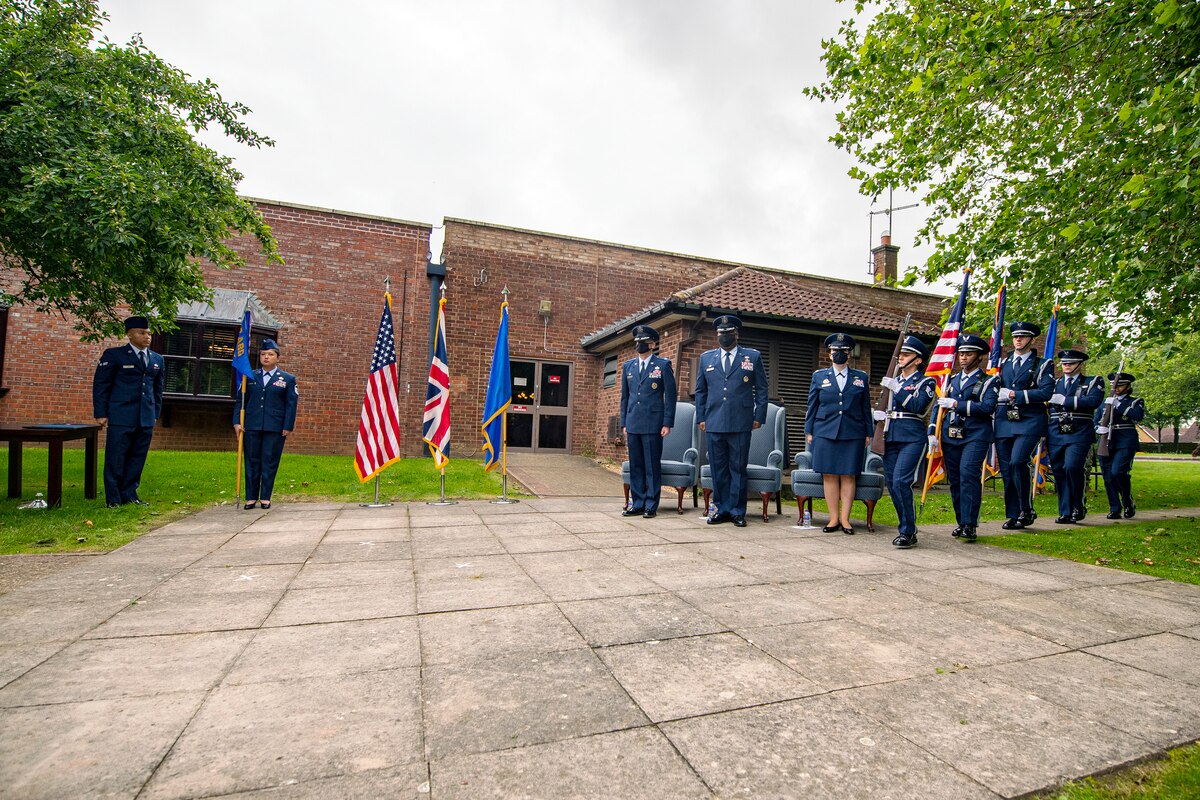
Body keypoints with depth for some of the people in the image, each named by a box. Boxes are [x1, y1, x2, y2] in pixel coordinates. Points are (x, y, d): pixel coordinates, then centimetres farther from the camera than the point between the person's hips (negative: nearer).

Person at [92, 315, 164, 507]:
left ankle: (129, 495, 19)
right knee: (115, 459, 1)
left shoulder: (157, 359, 14)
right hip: (121, 418, -4)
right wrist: (101, 413, -4)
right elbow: (100, 385, 1)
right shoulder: (114, 355, 0)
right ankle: (113, 499, 10)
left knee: (137, 459, 9)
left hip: (146, 419, 4)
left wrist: (156, 414, 14)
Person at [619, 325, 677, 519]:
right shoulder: (628, 366, 14)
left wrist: (667, 423, -7)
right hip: (633, 424, 5)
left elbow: (670, 395, -2)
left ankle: (651, 506, 9)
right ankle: (637, 504, 17)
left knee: (652, 466, 1)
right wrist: (624, 423, 12)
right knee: (635, 466, 8)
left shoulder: (663, 365, 0)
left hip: (653, 424, -4)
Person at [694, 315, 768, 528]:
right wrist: (701, 417, 8)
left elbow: (761, 389, 7)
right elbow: (700, 390, 15)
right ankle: (721, 509, 17)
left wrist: (759, 416, 0)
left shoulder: (753, 357, 7)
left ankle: (737, 512, 13)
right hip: (714, 423, 2)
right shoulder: (706, 358, 13)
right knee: (718, 469, 7)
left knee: (738, 469, 4)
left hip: (740, 423, -2)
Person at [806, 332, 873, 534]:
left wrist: (868, 433, 7)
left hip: (853, 434, 0)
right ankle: (833, 519, 7)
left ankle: (845, 519, 7)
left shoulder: (861, 378, 11)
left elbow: (866, 408, 12)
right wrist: (809, 431, 5)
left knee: (848, 476, 1)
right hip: (825, 433, 0)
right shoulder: (819, 376, 10)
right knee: (829, 475, -1)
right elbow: (812, 406, 10)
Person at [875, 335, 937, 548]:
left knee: (900, 481, -17)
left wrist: (897, 389, -17)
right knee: (891, 483, 5)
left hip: (912, 438, -6)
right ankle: (907, 526, 20)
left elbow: (917, 406, -14)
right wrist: (879, 414, 1)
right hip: (891, 437, 6)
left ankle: (908, 532, -6)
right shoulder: (893, 381, 19)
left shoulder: (926, 382, 2)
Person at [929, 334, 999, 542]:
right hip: (950, 437, 5)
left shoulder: (989, 381, 3)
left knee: (968, 474, -18)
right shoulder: (951, 380, 17)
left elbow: (987, 407, -13)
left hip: (975, 436, -5)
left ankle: (970, 525, -14)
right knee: (954, 479, 6)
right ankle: (961, 523, 17)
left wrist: (956, 404, -15)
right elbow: (939, 406, 16)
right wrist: (933, 433, 6)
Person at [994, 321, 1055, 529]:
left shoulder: (1043, 365, 6)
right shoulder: (1003, 364, 19)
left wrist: (1015, 394, -12)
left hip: (1029, 422, -4)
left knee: (1018, 462, -21)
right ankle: (1013, 516, 12)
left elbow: (1046, 392, -8)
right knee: (1006, 469, 3)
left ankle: (1027, 510, -3)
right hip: (1004, 423, 4)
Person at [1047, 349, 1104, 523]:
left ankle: (1079, 507, 2)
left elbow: (1093, 401, -11)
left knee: (1072, 468, -18)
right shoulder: (1054, 384, 18)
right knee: (1059, 472, 3)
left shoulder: (1093, 382, 8)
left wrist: (1064, 400, -16)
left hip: (1079, 435, -3)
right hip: (1055, 435, 4)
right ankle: (1065, 512, 12)